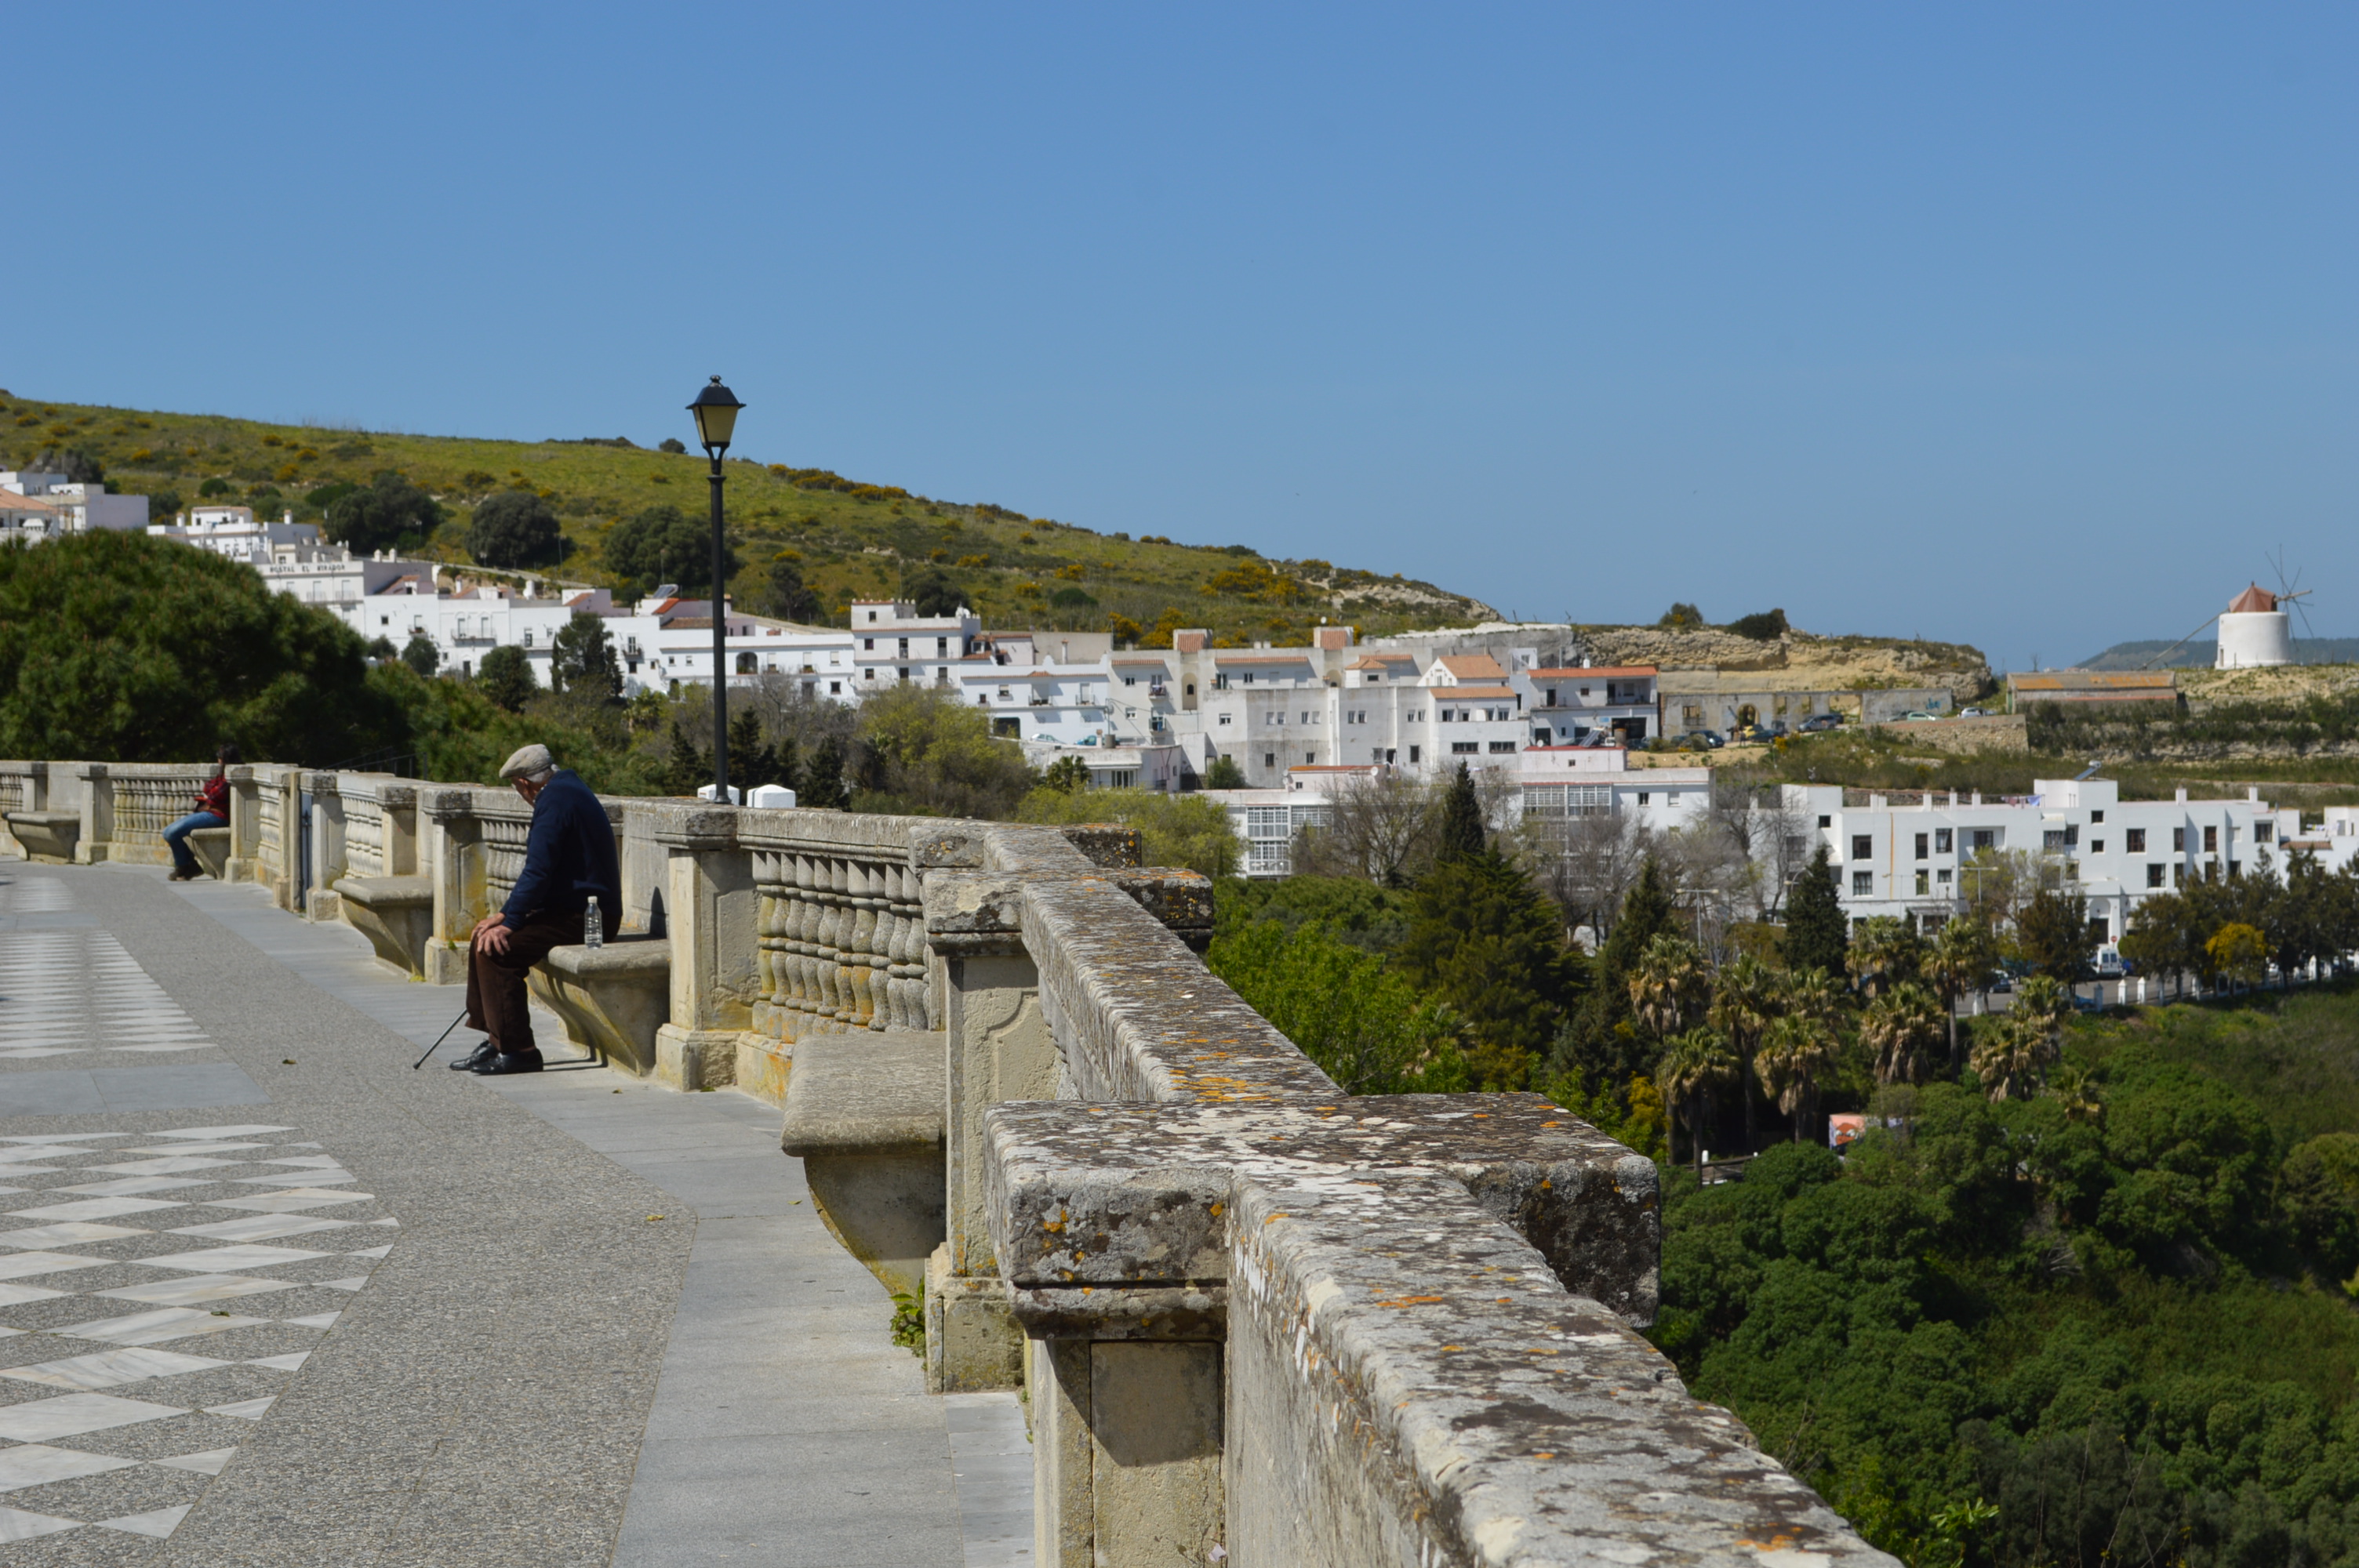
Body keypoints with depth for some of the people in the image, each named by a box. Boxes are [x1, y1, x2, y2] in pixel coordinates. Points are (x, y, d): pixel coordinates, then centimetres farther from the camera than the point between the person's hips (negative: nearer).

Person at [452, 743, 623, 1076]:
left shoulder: (555, 799, -14)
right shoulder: (568, 790, 19)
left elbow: (539, 871, -22)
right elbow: (538, 870, 23)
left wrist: (510, 922, -16)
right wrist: (505, 914, 16)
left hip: (583, 918, -11)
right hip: (578, 910, 11)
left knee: (495, 949, -18)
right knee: (482, 939, 10)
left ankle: (517, 1051, -13)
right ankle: (495, 1041, 12)